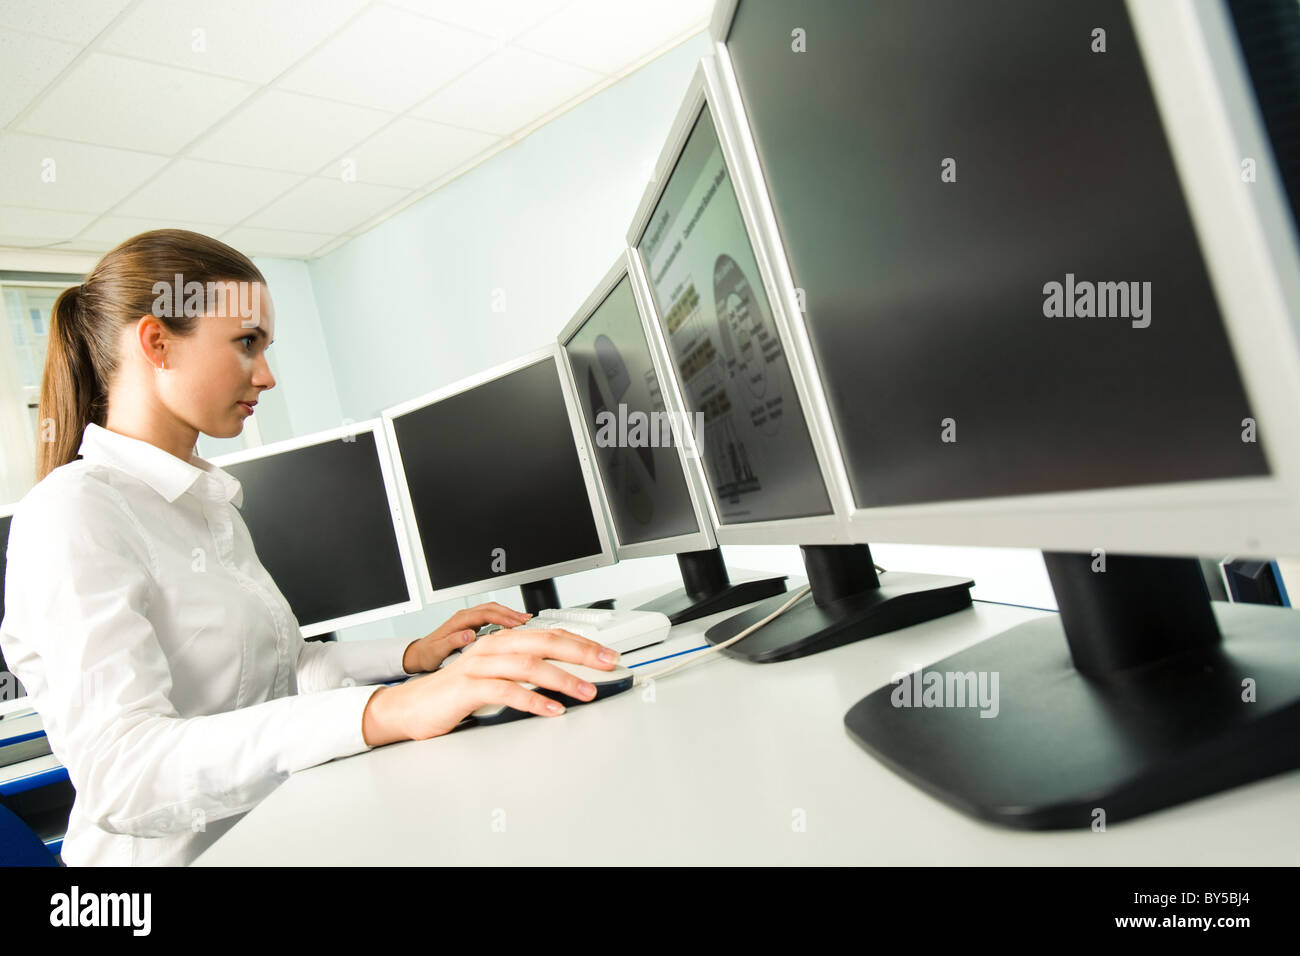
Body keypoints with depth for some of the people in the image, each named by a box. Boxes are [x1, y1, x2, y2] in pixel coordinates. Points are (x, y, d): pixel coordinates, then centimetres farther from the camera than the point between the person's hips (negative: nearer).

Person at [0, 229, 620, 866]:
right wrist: (391, 711, -39)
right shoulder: (70, 511, -14)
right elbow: (122, 772, -27)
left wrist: (413, 656, 5)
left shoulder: (206, 501, 15)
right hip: (182, 850, -8)